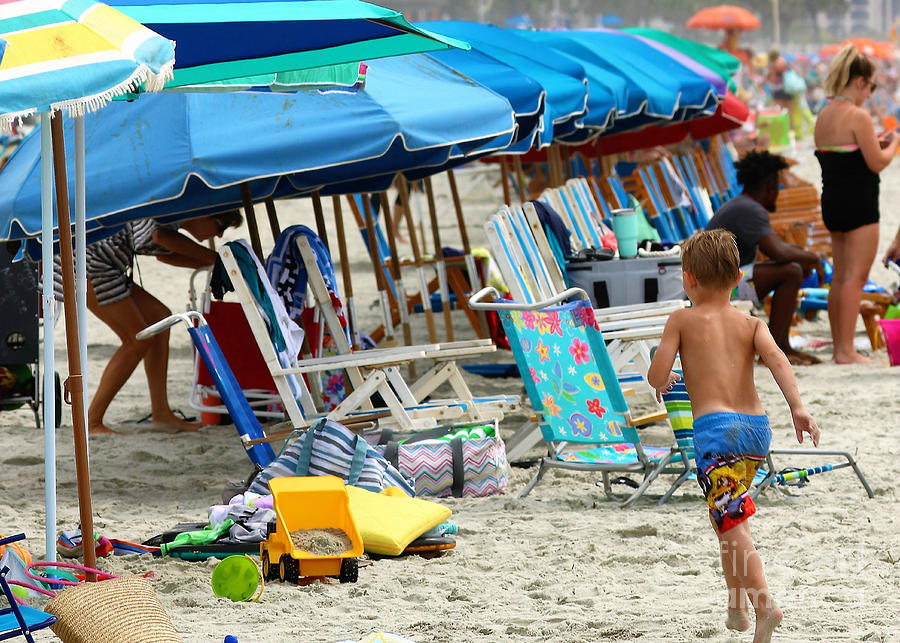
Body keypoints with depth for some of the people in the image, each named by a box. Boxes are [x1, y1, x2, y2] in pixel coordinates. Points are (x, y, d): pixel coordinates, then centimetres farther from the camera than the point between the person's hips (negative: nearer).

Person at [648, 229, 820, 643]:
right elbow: (775, 358, -4)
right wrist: (797, 407, -15)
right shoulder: (750, 323, 15)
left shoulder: (682, 321, 7)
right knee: (724, 516, 25)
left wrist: (665, 382, 24)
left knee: (733, 524, -12)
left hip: (715, 427, -5)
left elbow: (656, 376, 0)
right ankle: (736, 605, 28)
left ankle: (764, 604, -29)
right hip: (757, 426, 5)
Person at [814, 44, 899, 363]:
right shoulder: (858, 116, -16)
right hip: (858, 204, -9)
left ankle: (839, 346, 18)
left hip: (832, 202, 9)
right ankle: (846, 351, -7)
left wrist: (874, 142, 18)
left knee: (840, 277, 13)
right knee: (855, 277, -6)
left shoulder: (824, 115, 10)